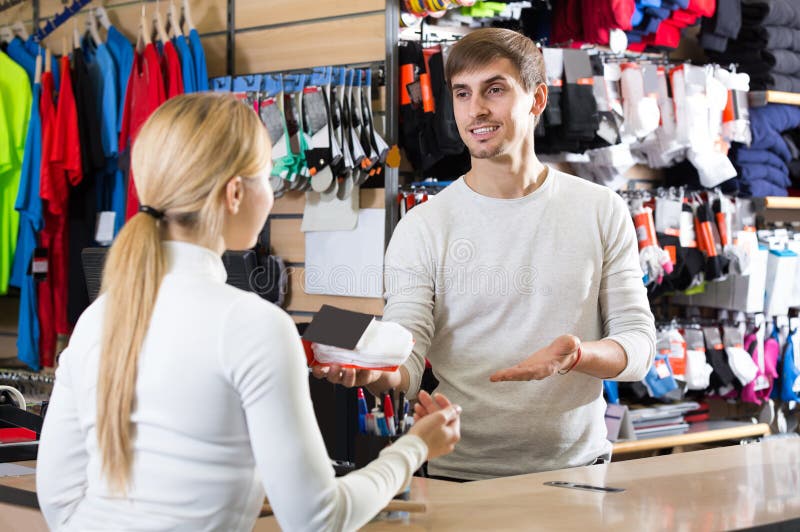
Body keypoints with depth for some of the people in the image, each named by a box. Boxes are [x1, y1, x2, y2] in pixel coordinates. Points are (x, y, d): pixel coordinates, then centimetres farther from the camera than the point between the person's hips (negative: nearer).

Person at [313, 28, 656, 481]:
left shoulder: (603, 212, 7)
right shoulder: (422, 228, 2)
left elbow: (639, 343, 6)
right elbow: (407, 366, -4)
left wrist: (576, 355, -16)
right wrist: (373, 372, -28)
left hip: (578, 466, 0)